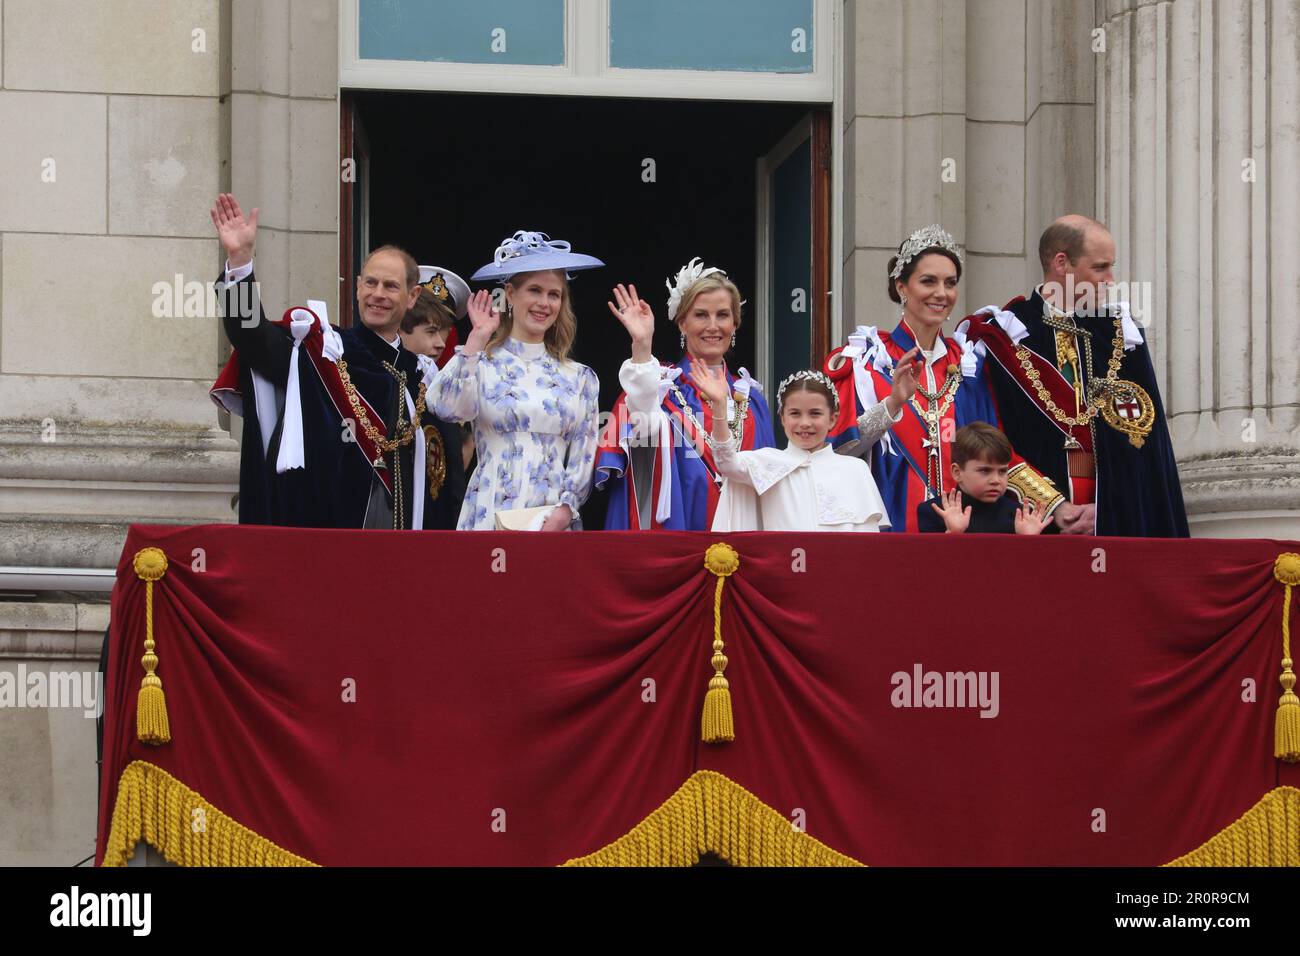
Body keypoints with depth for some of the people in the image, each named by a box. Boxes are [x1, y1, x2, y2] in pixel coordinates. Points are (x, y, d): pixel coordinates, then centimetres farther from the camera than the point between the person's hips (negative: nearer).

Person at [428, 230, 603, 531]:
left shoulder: (579, 378, 12)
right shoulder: (481, 363, 4)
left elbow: (584, 458, 8)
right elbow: (446, 406, -16)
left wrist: (565, 510, -7)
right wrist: (477, 340, -11)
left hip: (555, 521, 2)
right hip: (491, 517, -2)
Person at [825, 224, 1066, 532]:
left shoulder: (970, 363, 11)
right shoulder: (865, 359, -1)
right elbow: (841, 450, -10)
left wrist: (1058, 507, -1)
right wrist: (892, 405, -24)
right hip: (893, 523, -3)